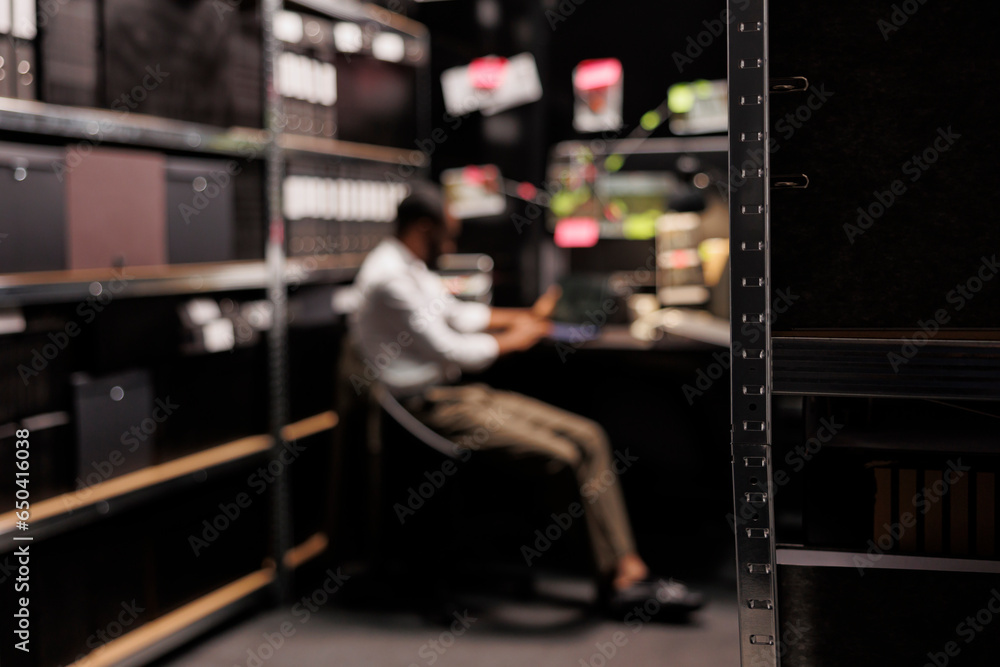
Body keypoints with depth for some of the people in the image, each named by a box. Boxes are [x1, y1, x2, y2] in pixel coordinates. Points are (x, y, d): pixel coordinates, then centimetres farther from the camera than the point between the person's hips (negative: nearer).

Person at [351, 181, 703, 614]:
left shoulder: (411, 268, 17)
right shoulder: (389, 277, -16)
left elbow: (458, 314, 31)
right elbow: (447, 350, -19)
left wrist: (526, 316, 31)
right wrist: (512, 340, -4)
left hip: (455, 394, 11)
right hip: (429, 406, -11)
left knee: (587, 436, -2)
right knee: (565, 455, -21)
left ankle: (626, 567, -4)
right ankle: (617, 577, -7)